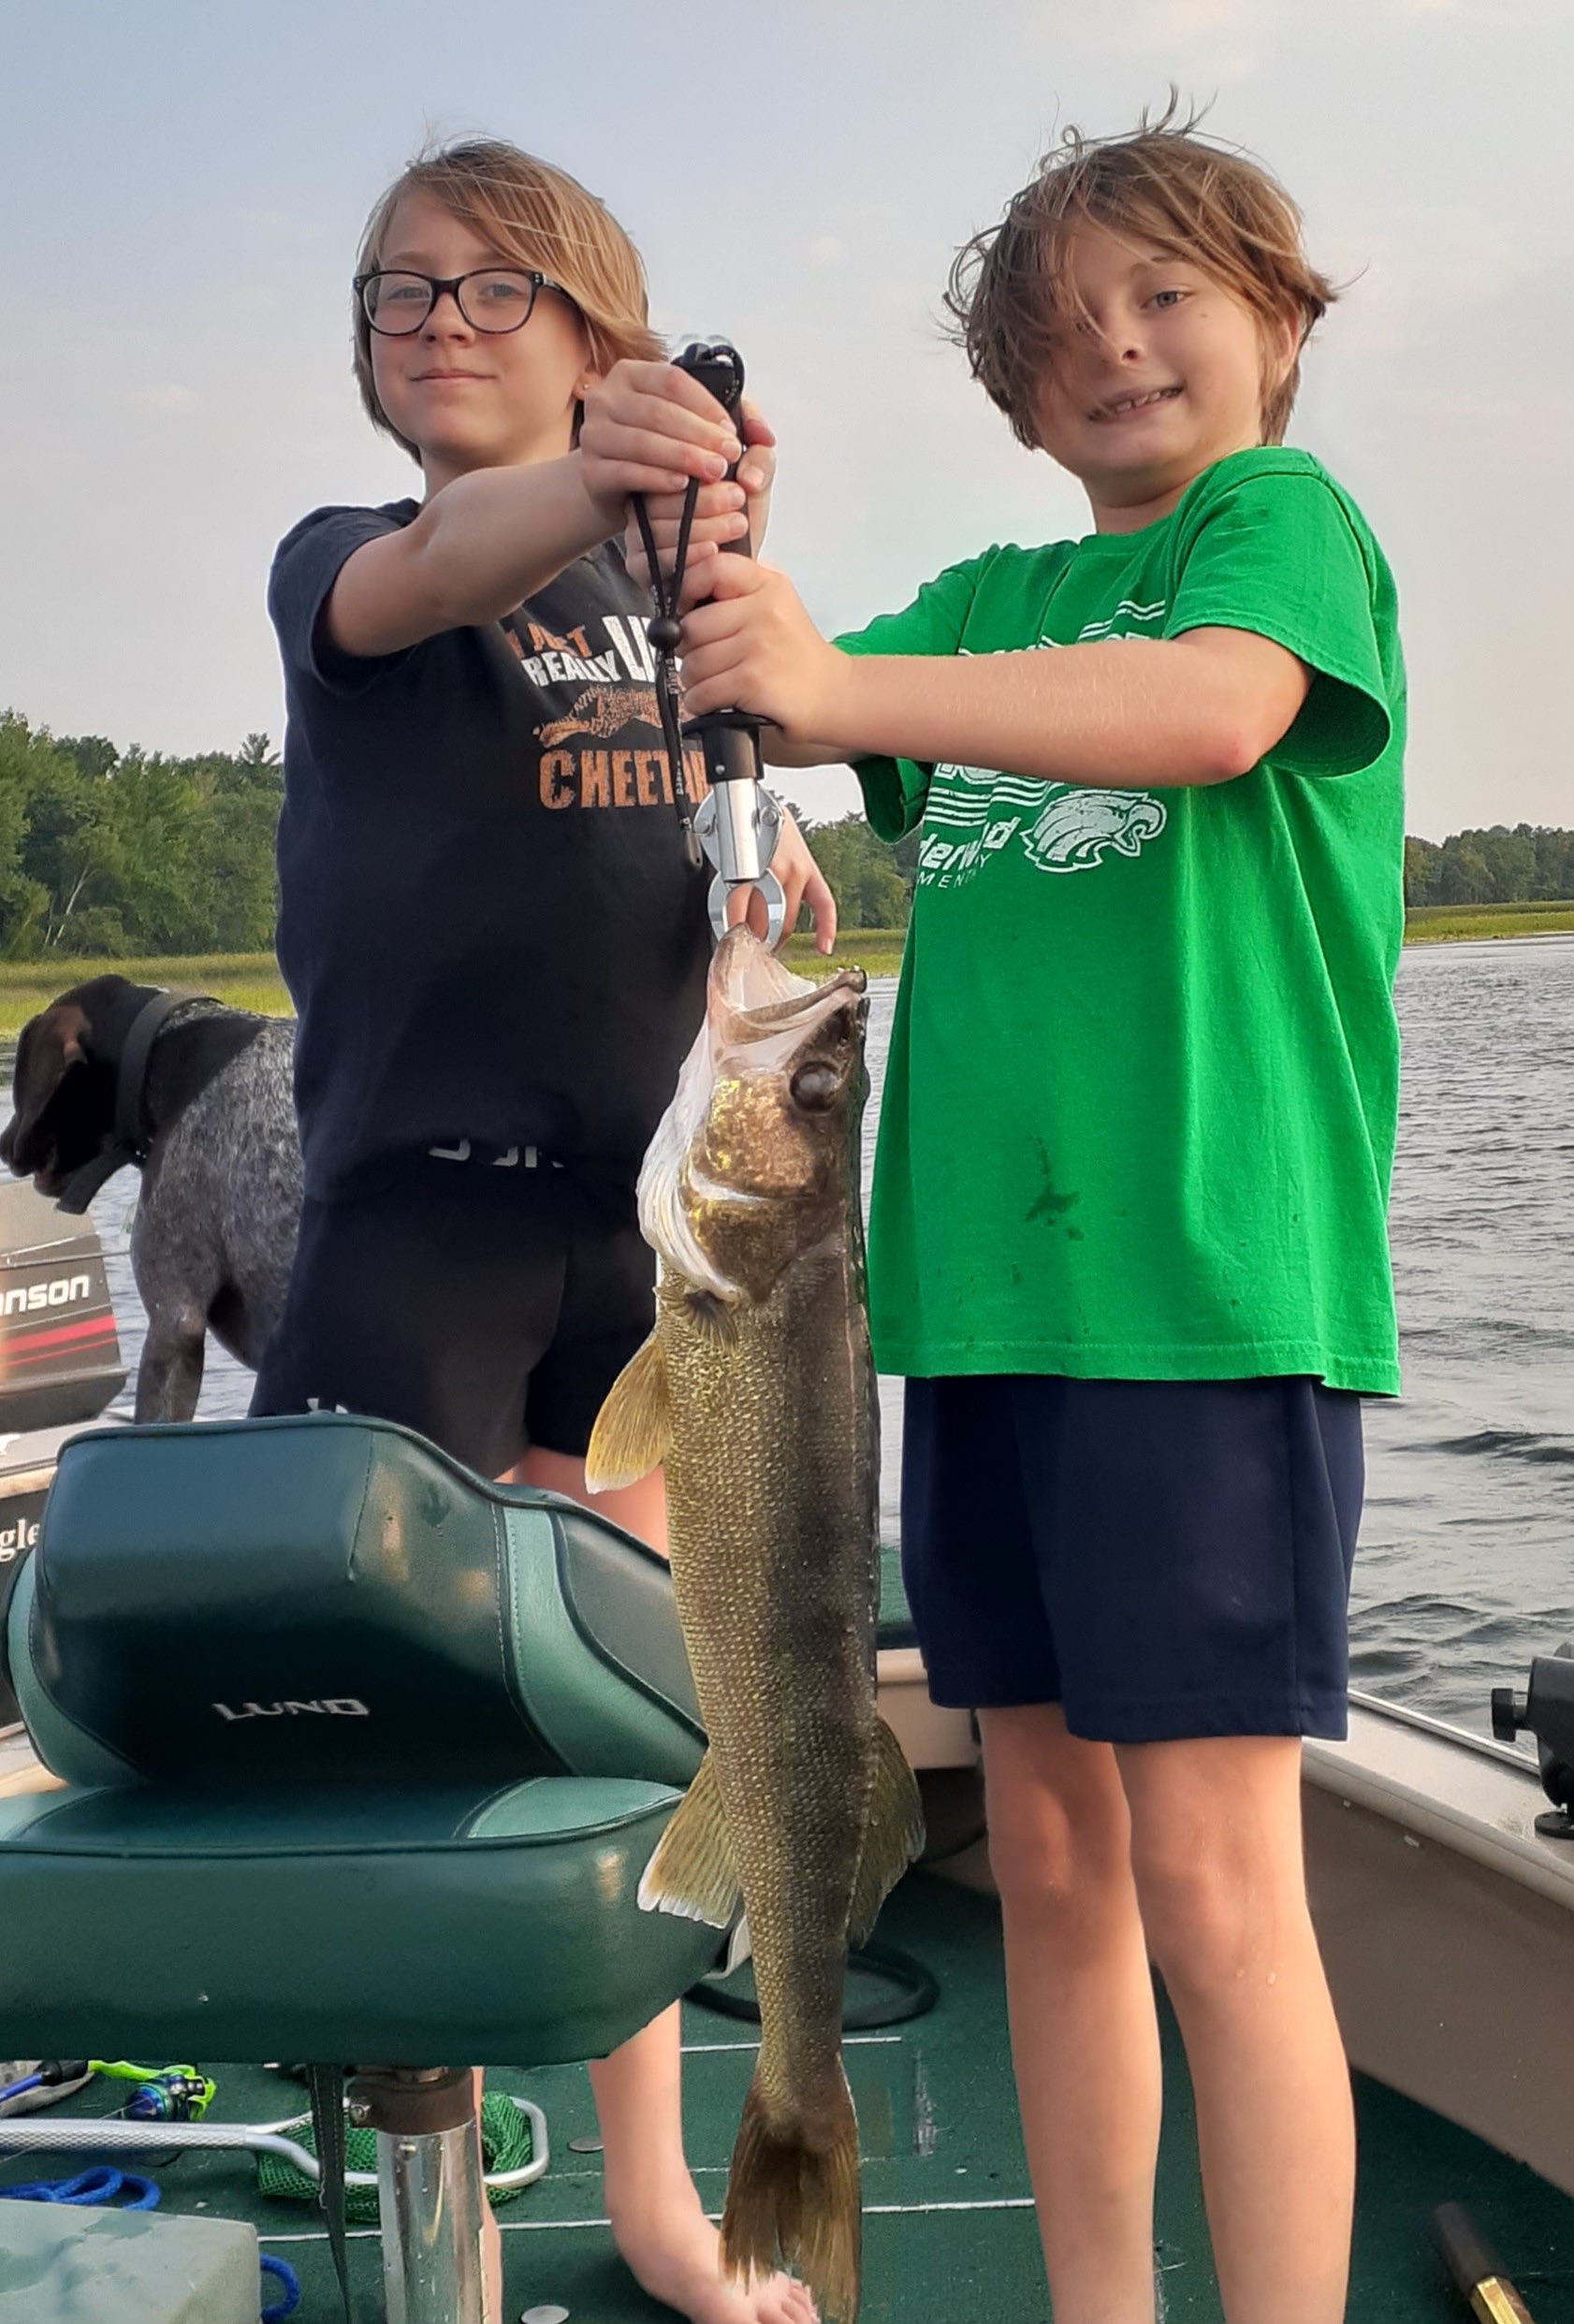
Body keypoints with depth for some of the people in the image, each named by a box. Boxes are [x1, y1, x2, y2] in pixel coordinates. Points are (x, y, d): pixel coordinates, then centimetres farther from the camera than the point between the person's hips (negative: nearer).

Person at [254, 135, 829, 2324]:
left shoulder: (660, 588, 13)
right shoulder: (343, 560, 0)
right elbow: (421, 582, -26)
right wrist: (594, 484, -46)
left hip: (635, 1213, 4)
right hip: (417, 1203, -4)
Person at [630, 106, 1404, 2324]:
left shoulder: (1286, 516, 3)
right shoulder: (986, 600, 22)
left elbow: (1215, 708, -18)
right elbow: (784, 724, 10)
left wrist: (842, 682, -29)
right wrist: (713, 557, -9)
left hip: (1206, 1285, -6)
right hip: (981, 1287, 6)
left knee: (1212, 1886, -6)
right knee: (1047, 1854, 11)